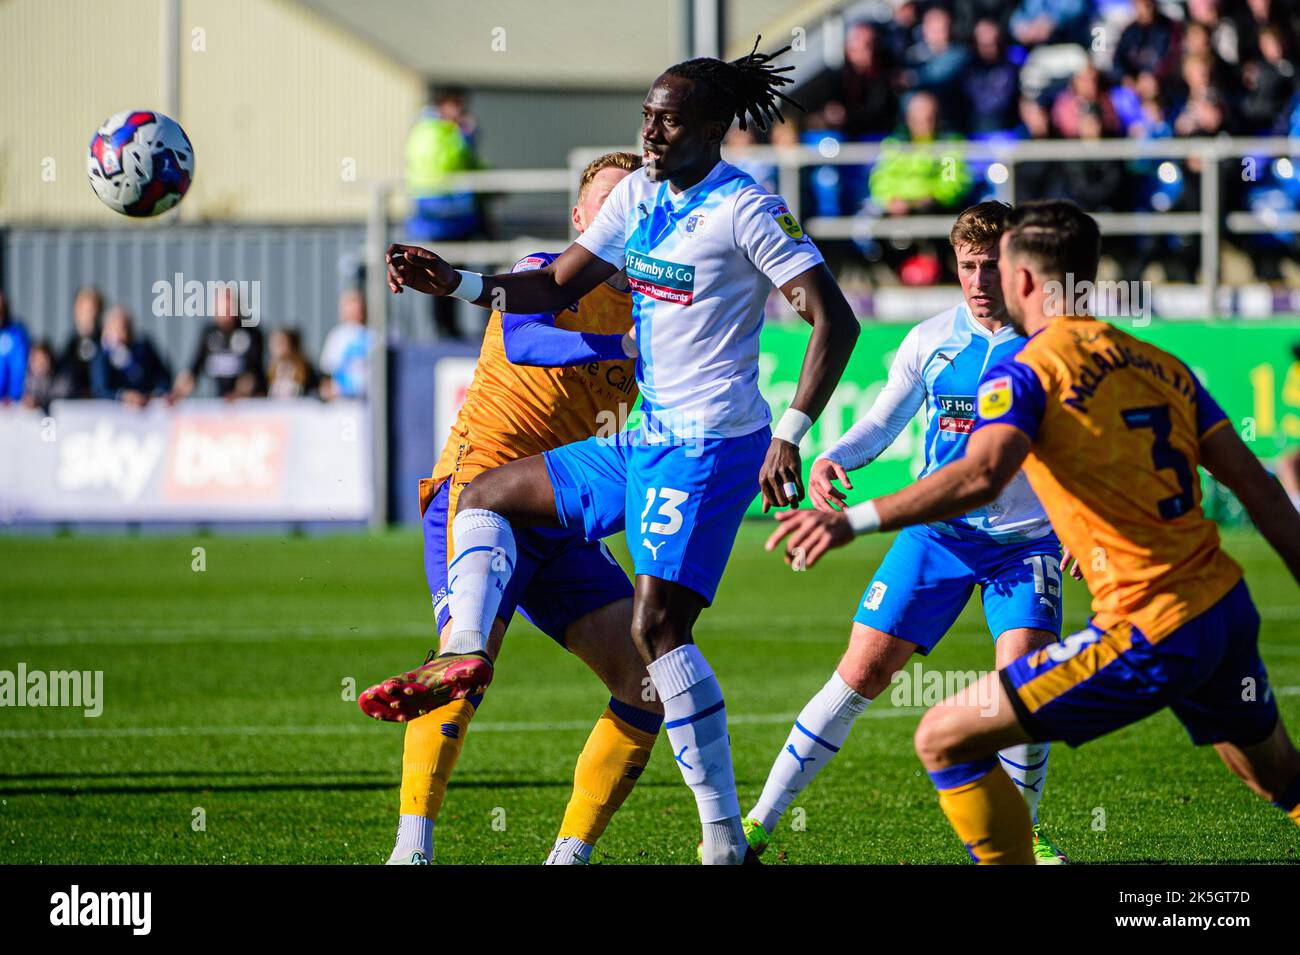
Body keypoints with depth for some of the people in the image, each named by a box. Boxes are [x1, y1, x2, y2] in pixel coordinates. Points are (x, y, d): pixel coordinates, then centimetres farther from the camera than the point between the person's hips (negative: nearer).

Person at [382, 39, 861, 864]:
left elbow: (835, 321, -16)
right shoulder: (640, 193, 10)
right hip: (645, 440, 9)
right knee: (485, 497, 13)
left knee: (658, 630, -16)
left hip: (710, 447, -9)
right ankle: (464, 656, -6)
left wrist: (791, 435, -24)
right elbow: (558, 286, 17)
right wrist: (458, 284, 2)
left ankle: (725, 841, -16)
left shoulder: (745, 209, -13)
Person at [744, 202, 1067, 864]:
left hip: (1026, 539, -2)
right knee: (862, 672, -3)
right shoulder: (931, 339, 2)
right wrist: (832, 458, -8)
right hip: (937, 532, 2)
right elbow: (882, 423, 11)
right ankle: (760, 821, 4)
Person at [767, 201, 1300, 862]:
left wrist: (853, 520, -29)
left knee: (944, 741, -1)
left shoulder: (1026, 372, -7)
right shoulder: (1160, 364, 14)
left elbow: (981, 475, -26)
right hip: (1229, 610, 8)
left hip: (1151, 634, -8)